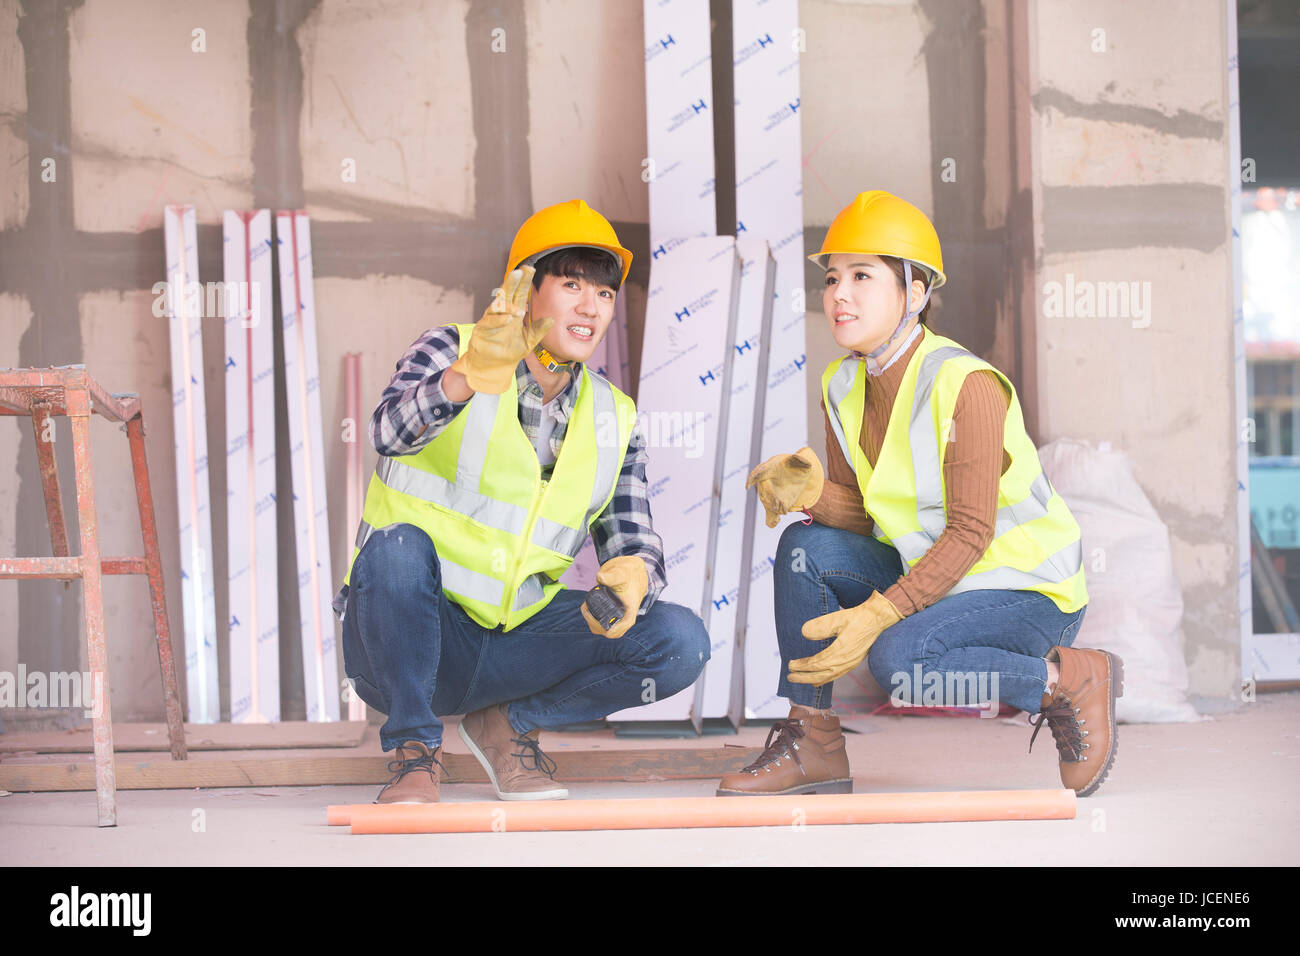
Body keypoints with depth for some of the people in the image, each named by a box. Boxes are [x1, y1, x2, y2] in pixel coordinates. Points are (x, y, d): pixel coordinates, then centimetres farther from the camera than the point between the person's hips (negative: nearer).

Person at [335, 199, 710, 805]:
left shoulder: (614, 423, 8)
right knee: (398, 543, -36)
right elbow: (392, 433, -26)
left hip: (516, 638, 4)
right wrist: (473, 375, -46)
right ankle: (416, 746, -15)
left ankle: (508, 722, 6)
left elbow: (634, 541, 5)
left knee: (680, 642, -16)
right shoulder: (449, 353, -5)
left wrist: (632, 576, -21)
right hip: (404, 640, -4)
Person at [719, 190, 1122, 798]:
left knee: (895, 659, -32)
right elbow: (861, 515, 3)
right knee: (805, 546, -11)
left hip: (1027, 589, -8)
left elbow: (969, 534, -24)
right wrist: (812, 492, -20)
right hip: (929, 574, 8)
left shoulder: (965, 384, -22)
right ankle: (811, 742, -5)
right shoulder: (843, 387, 2)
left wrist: (877, 616, -31)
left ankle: (1069, 679, -10)